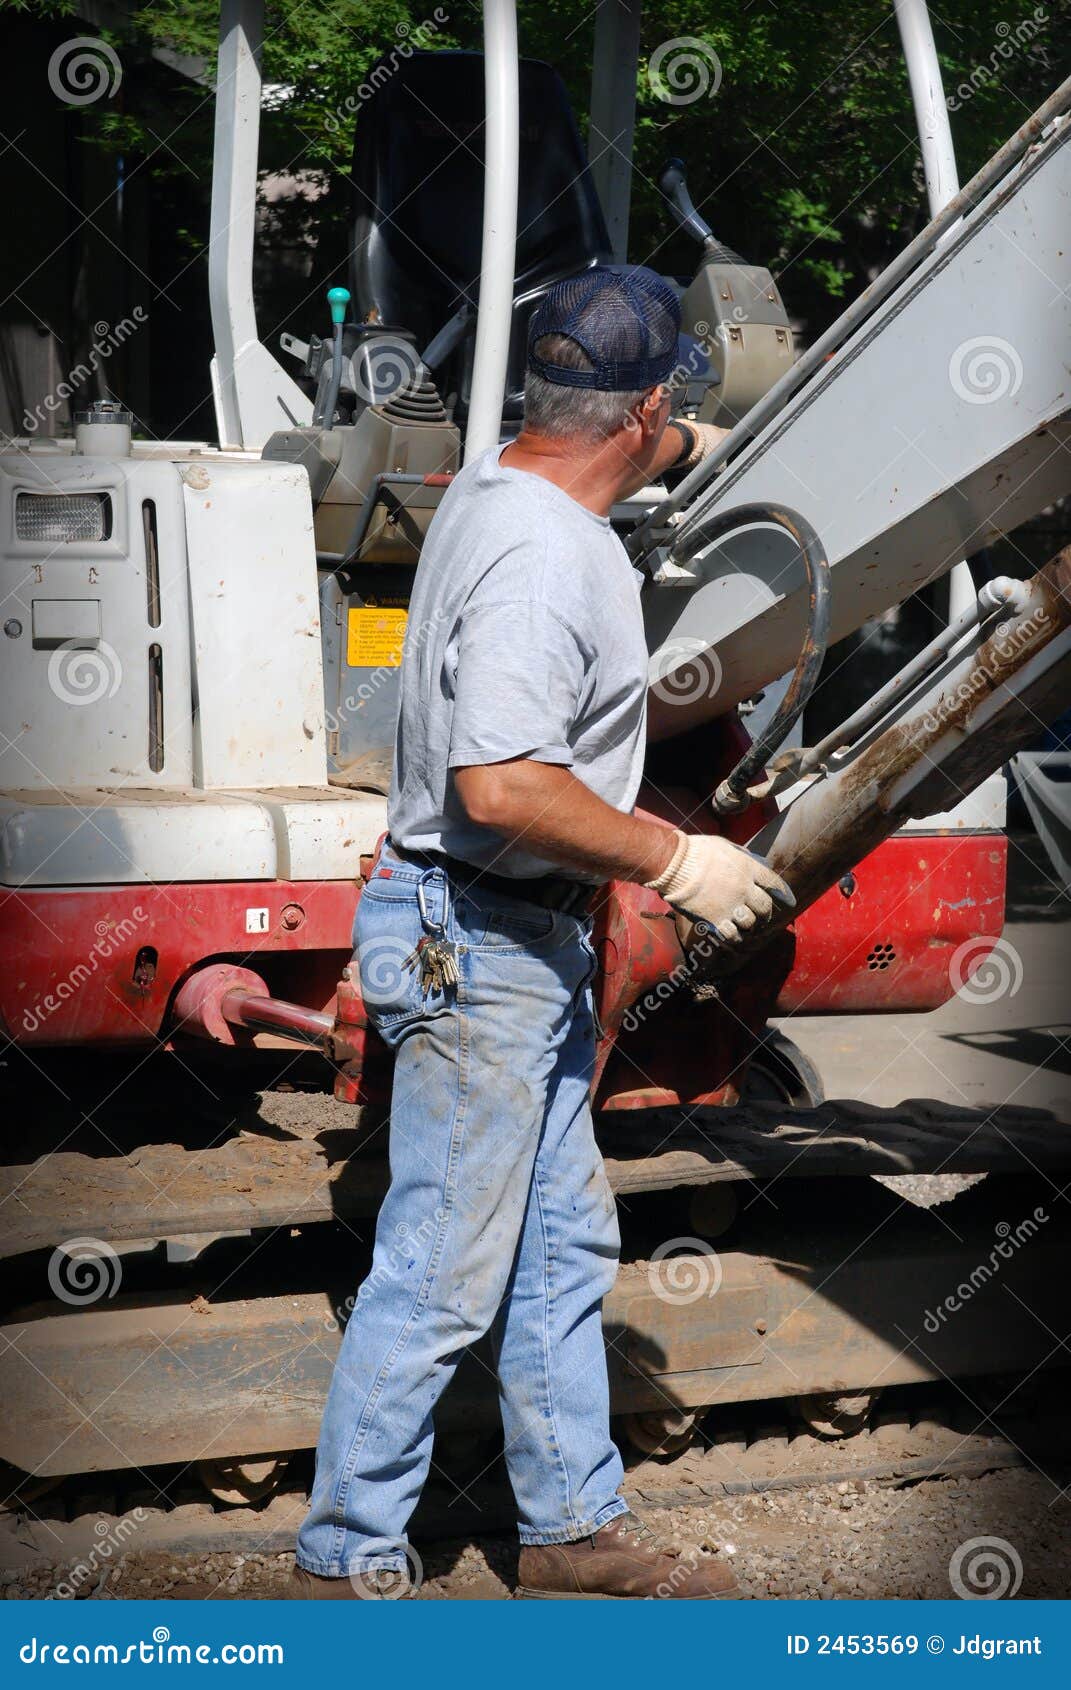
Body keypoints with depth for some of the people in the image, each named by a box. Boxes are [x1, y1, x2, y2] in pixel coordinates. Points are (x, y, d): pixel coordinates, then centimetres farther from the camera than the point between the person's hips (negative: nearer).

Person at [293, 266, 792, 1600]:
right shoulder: (542, 555, -23)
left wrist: (671, 455, 49)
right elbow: (501, 783, -32)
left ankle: (575, 1529, 29)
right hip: (477, 948, -11)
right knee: (442, 1279, -2)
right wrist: (673, 860, -21)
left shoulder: (495, 485, 8)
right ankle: (345, 1563, 12)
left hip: (524, 941, 11)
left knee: (562, 1247, 17)